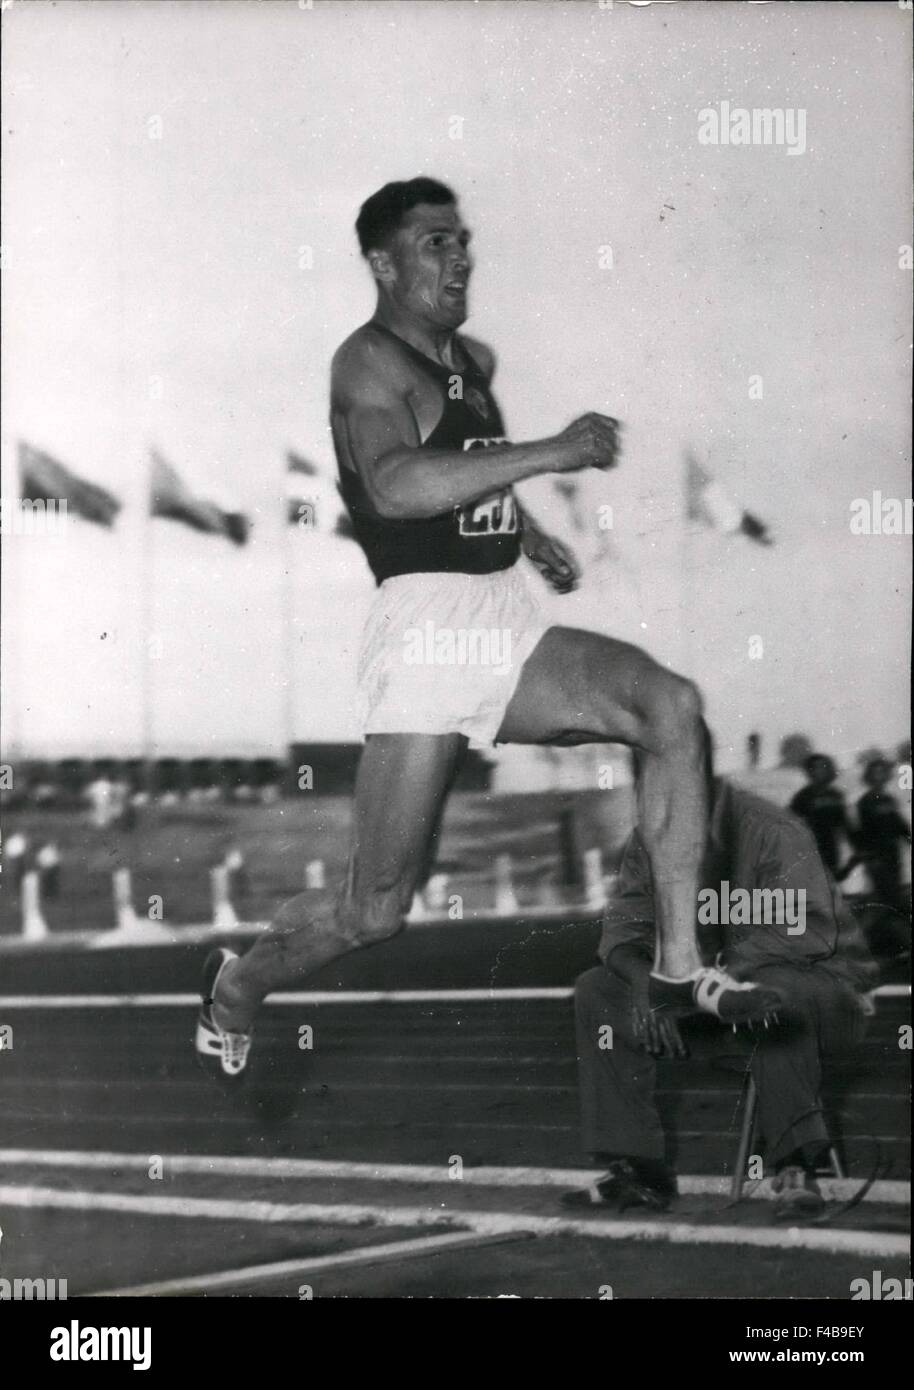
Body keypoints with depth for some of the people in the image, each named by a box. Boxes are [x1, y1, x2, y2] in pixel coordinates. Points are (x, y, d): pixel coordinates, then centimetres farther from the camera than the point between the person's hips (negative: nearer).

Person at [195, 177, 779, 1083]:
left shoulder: (472, 361, 18)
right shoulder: (370, 363, -9)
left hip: (509, 630, 7)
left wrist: (528, 533, 24)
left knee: (671, 707, -18)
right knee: (375, 912, -5)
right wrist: (552, 452, -29)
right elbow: (396, 486, -29)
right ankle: (238, 984, 25)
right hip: (424, 627, -7)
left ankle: (678, 964, -14)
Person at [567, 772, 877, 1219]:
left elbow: (806, 932, -31)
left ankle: (795, 1169, -35)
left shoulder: (774, 832, -21)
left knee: (775, 990, -42)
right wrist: (645, 982, -24)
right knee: (595, 992, -7)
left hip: (824, 985, -7)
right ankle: (635, 1169, -12)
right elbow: (623, 928, -1)